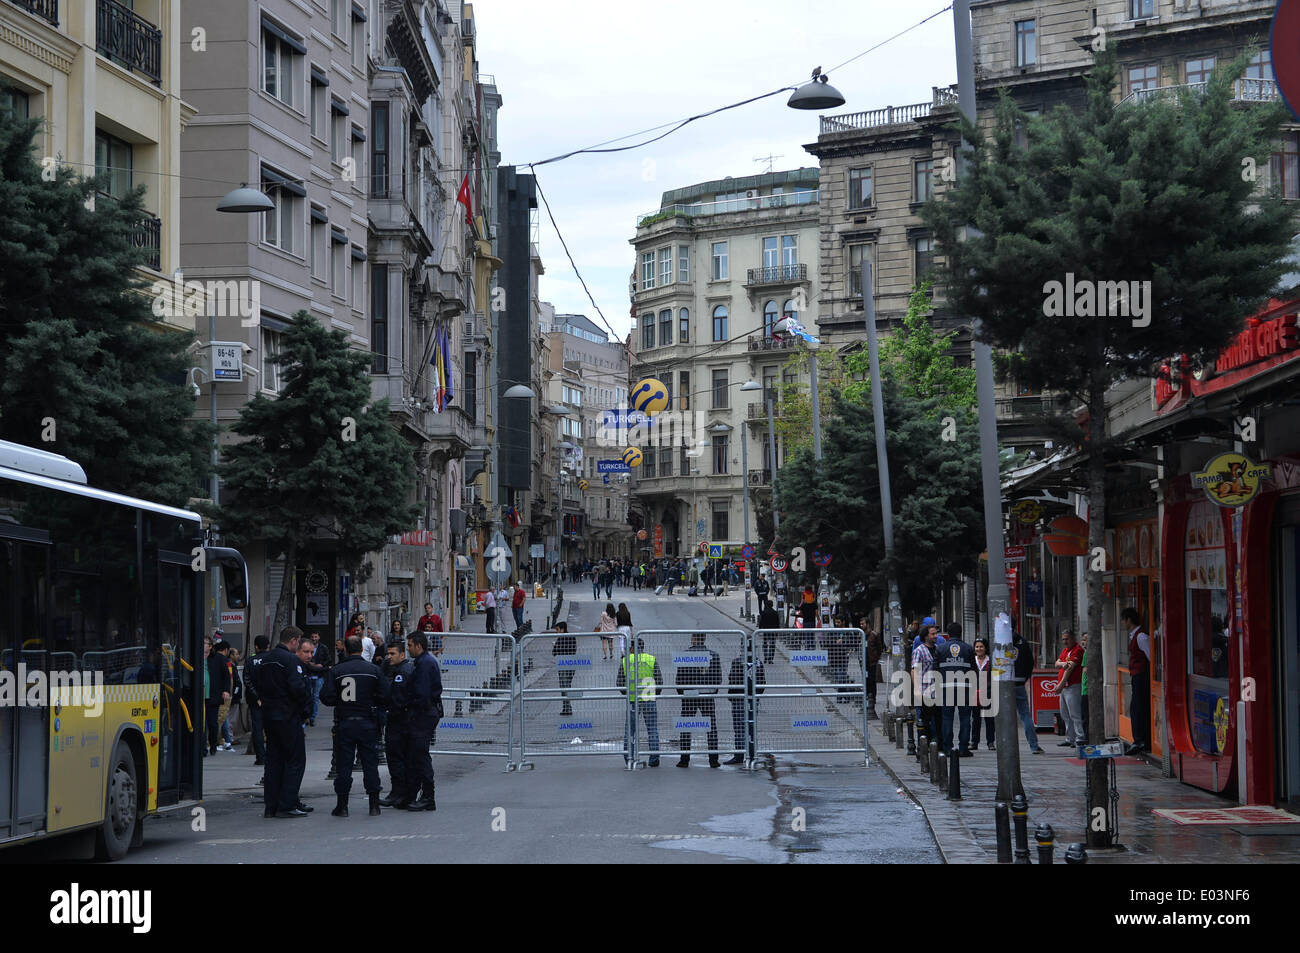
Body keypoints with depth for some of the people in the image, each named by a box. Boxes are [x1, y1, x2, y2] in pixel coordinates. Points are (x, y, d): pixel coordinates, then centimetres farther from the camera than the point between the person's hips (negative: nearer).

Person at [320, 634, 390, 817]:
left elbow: (326, 697, -8)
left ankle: (342, 806, 7)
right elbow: (384, 697, -4)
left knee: (344, 764, 5)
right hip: (367, 723, 0)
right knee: (370, 763, 8)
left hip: (344, 723, 0)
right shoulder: (373, 670, -2)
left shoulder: (336, 671, -4)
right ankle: (374, 805, 9)